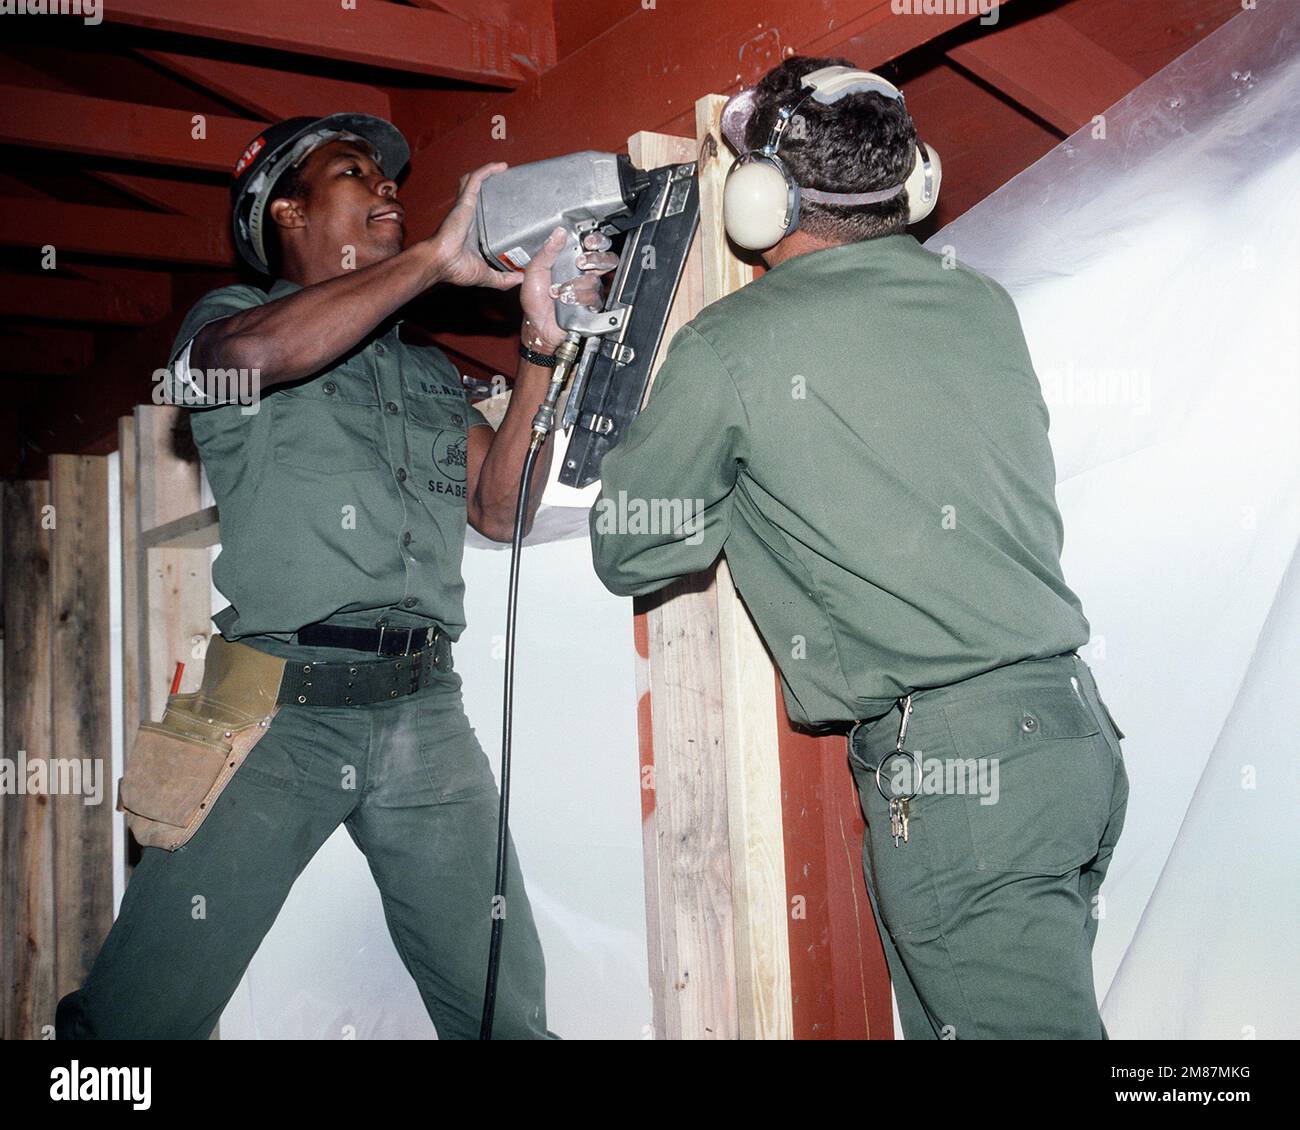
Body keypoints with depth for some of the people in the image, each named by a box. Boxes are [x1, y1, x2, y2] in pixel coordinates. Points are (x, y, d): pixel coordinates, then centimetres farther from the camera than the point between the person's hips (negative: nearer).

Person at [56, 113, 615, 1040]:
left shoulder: (429, 370, 23)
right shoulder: (229, 315, 9)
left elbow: (500, 509, 10)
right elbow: (252, 353, -18)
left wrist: (542, 347, 1)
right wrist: (435, 259, -13)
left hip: (426, 713, 4)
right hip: (278, 708, -4)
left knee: (506, 1013, 4)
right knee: (143, 1013, -3)